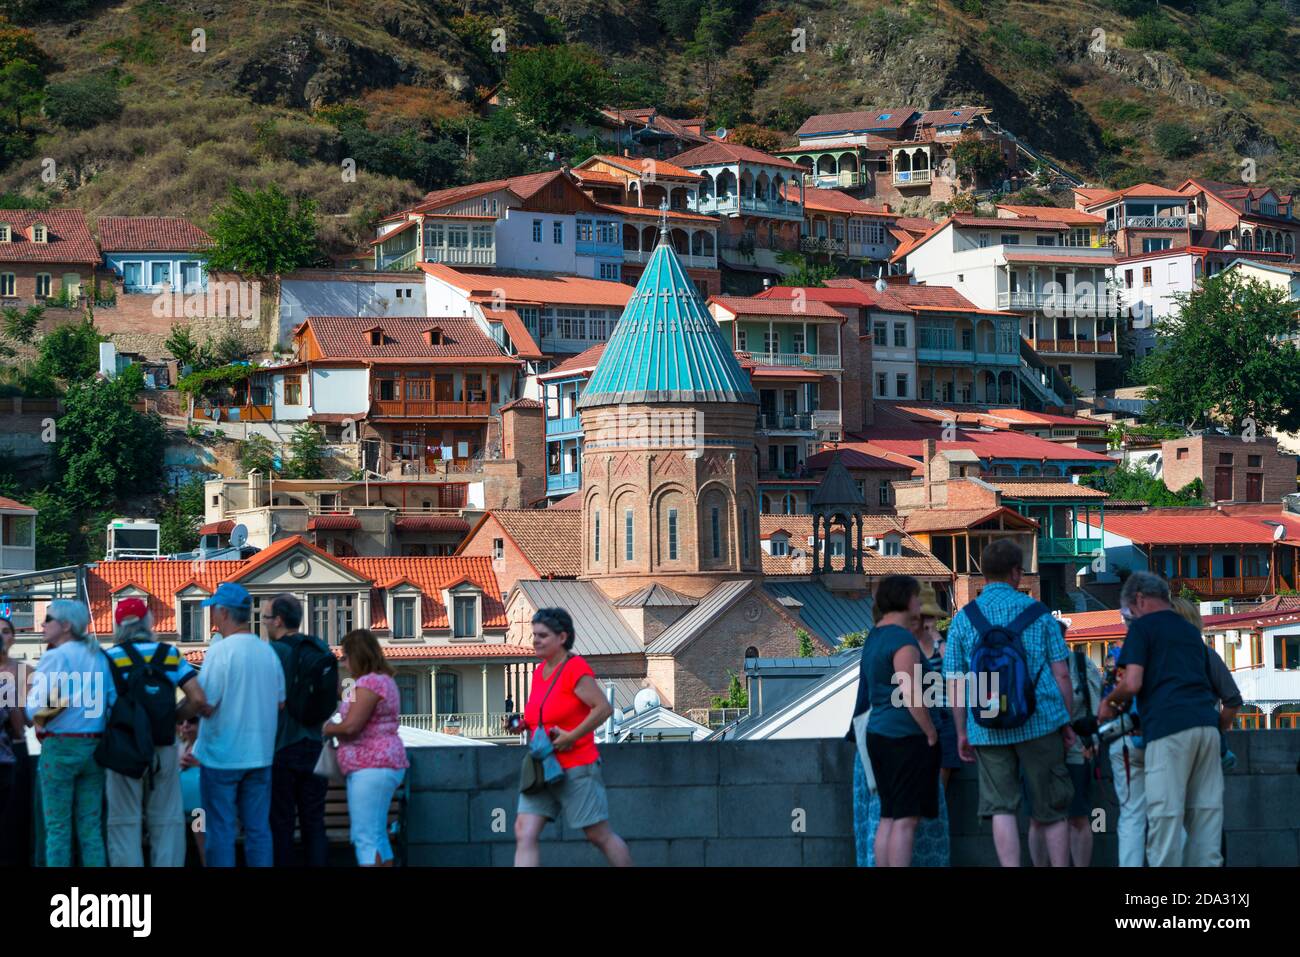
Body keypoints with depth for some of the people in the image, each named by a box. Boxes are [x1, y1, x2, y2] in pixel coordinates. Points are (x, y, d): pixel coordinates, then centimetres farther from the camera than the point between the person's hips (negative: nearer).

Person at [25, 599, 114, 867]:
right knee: (91, 827, 7)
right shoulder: (100, 658, 10)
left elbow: (35, 709, -12)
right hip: (95, 746, 5)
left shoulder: (55, 657, -7)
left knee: (57, 828, -1)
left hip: (60, 746, -5)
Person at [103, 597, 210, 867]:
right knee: (167, 820, 8)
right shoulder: (170, 655, 0)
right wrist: (173, 717, 9)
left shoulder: (109, 659, -5)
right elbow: (198, 700, -7)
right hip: (164, 747, 2)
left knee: (125, 822, 3)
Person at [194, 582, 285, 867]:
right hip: (260, 755, 5)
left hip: (222, 756, -5)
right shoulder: (268, 652, 5)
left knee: (220, 830, 1)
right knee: (258, 828, 9)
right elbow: (280, 702, 11)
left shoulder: (220, 652, -15)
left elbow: (204, 703, -17)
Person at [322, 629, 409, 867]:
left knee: (365, 838, -12)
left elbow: (351, 725, -20)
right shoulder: (385, 680, 19)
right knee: (377, 837, 13)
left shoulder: (369, 682, -14)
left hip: (371, 767, -11)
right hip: (381, 764, 11)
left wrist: (328, 728, -3)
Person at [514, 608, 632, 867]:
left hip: (575, 768, -8)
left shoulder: (575, 669, -13)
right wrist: (524, 724, 7)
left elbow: (604, 708, -19)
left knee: (600, 836, 4)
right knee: (524, 833, -7)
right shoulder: (540, 671, 12)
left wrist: (570, 737, -21)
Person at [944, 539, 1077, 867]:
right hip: (1040, 723, -1)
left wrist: (962, 733, 10)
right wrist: (1067, 722, 11)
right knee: (1051, 810, 8)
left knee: (1001, 808, 4)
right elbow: (1061, 672, 2)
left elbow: (955, 683, 3)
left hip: (988, 729, 1)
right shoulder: (1038, 612, 2)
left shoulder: (963, 619, 4)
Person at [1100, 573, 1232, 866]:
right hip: (1207, 724, 7)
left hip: (1169, 728, -7)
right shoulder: (1191, 631, 25)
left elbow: (1132, 684, -8)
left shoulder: (1143, 627, 4)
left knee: (1165, 815, -6)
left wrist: (1109, 702, 10)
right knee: (1206, 812, 7)